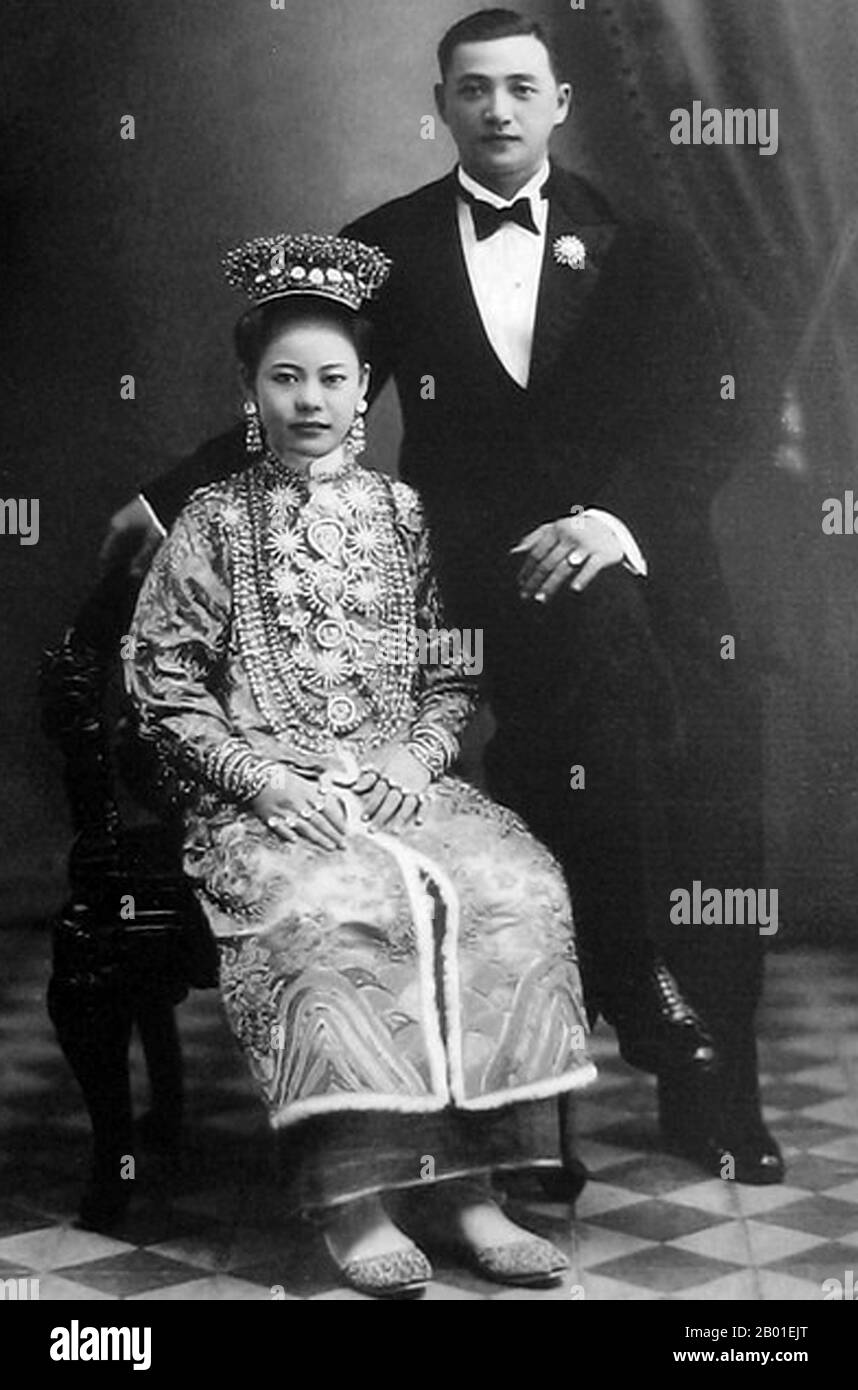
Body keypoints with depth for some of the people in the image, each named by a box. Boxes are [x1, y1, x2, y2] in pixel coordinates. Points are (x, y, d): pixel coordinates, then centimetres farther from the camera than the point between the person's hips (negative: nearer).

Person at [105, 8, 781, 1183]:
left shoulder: (634, 240, 9)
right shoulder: (389, 246, 11)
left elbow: (709, 416, 0)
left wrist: (617, 515, -18)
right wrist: (171, 497, 8)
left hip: (637, 550, 1)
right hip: (482, 556, -1)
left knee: (711, 812, -8)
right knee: (600, 647, -30)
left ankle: (716, 1103, 11)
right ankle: (645, 1003, -15)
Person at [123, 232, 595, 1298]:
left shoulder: (404, 514, 14)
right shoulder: (213, 522, 5)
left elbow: (454, 676, 13)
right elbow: (163, 690, 0)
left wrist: (417, 757, -6)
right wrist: (265, 776, -12)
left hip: (400, 781, 3)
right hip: (259, 796, -3)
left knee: (516, 891, -24)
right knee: (335, 909, -34)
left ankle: (463, 1184, -19)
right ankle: (350, 1198, -24)